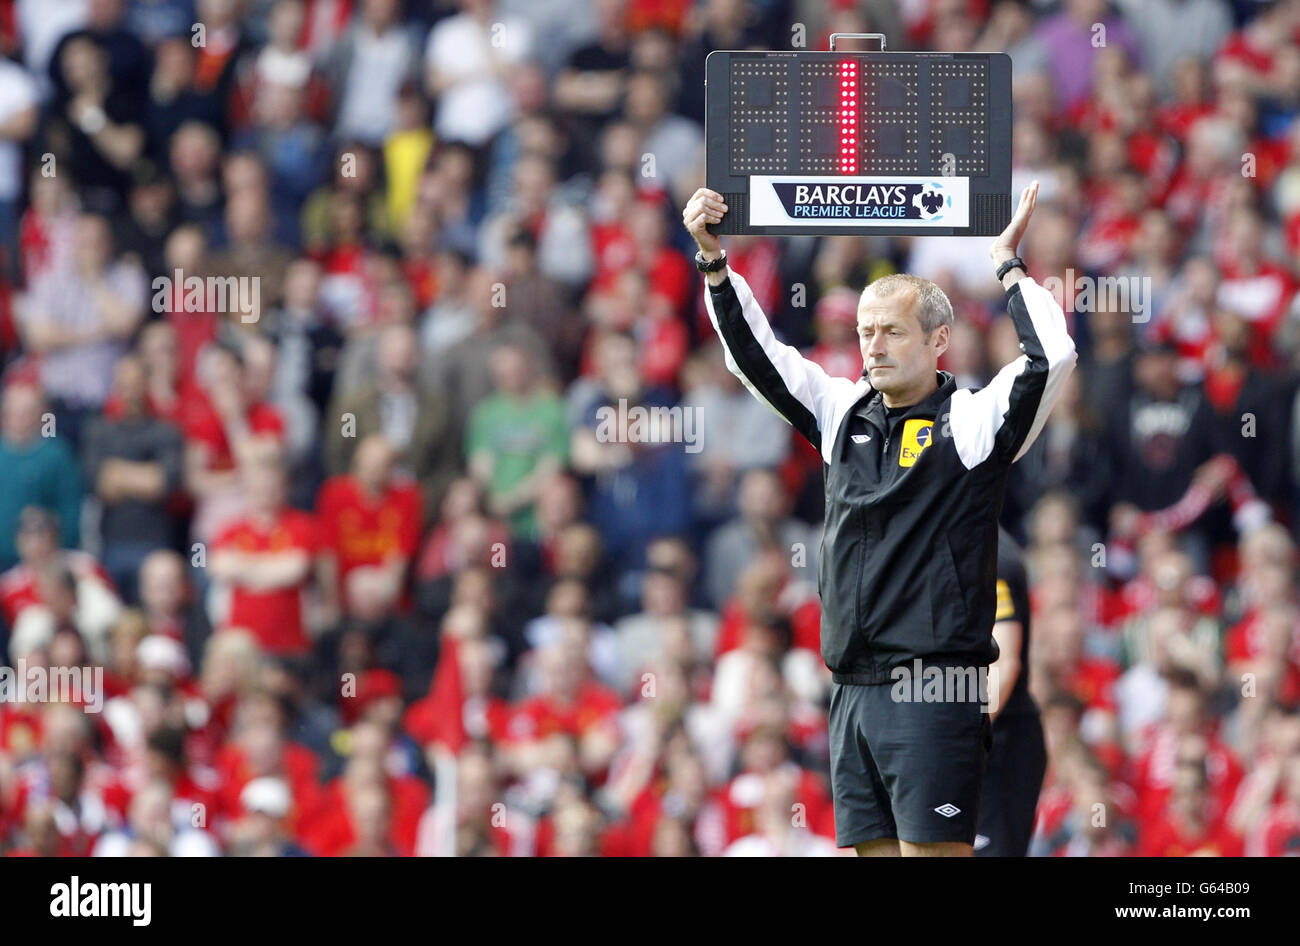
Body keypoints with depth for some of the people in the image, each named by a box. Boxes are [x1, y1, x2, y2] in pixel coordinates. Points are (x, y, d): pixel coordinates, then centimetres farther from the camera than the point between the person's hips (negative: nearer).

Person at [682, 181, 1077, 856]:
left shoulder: (971, 423, -2)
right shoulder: (844, 415, 15)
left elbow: (1052, 358, -16)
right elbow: (755, 355, 18)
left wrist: (1008, 266, -7)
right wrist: (713, 260, 8)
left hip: (933, 691, -6)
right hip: (853, 692, 6)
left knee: (932, 851, -10)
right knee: (875, 850, 6)